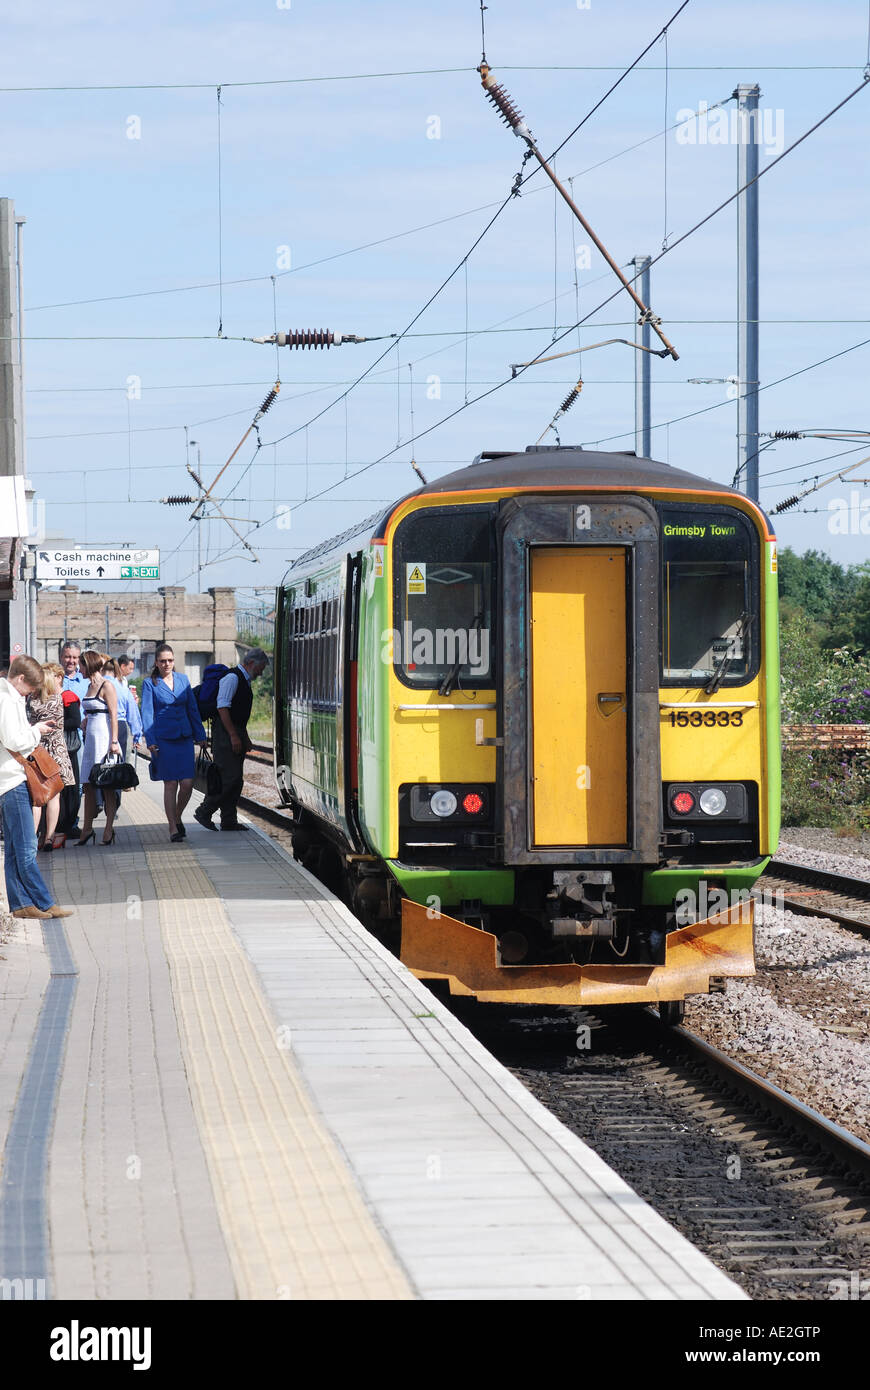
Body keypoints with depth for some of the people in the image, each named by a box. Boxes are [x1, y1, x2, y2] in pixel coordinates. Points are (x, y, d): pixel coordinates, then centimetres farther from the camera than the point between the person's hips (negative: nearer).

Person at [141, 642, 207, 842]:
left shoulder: (183, 680, 10)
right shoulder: (149, 684, 0)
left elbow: (192, 709, 14)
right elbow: (147, 713, -2)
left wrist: (200, 736, 12)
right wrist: (150, 741, -10)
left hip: (184, 737, 3)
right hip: (163, 739, -3)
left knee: (187, 783, -4)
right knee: (170, 784, -3)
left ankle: (177, 817, 20)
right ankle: (173, 828, 5)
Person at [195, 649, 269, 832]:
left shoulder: (244, 680, 19)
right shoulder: (232, 678, -12)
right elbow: (222, 707, -20)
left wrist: (245, 738, 24)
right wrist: (233, 736, -22)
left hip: (236, 734, 10)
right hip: (225, 734, -10)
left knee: (236, 779, 8)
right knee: (230, 777, -14)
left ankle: (229, 821, 10)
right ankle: (204, 812, -6)